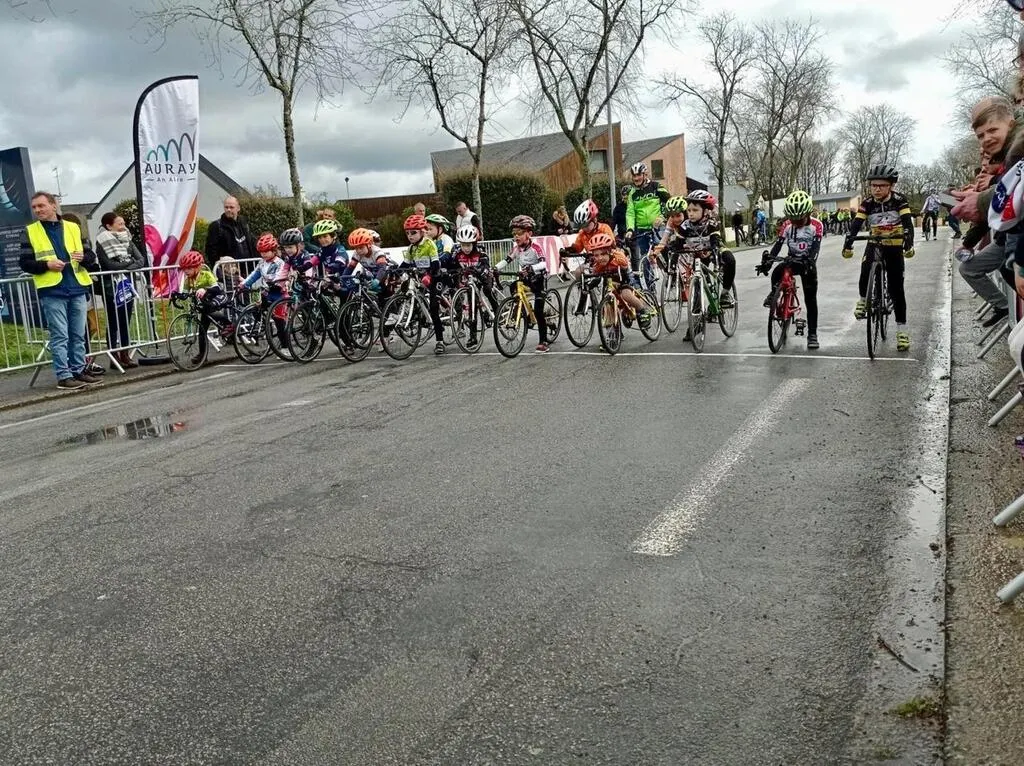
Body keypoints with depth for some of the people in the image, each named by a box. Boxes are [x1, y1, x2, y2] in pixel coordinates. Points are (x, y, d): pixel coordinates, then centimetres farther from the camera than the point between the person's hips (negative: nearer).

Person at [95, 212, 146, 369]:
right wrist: (129, 262, -6)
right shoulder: (102, 244, -6)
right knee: (113, 324, 0)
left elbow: (141, 260, 2)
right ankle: (114, 357, 5)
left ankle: (125, 355, 15)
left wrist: (124, 267, -13)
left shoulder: (127, 241, 10)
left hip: (126, 286, 5)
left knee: (126, 322, 8)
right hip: (111, 289, -5)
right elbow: (109, 265, -18)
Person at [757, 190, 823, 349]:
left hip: (808, 264, -2)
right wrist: (768, 258, -30)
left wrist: (808, 261, -45)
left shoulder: (816, 225, -16)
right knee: (777, 272, -33)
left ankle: (812, 333, 5)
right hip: (791, 261, 2)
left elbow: (815, 247, -27)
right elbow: (778, 243, -14)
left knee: (810, 299, -3)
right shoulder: (787, 225, -8)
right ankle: (774, 293, -2)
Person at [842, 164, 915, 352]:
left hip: (894, 247, -1)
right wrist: (848, 245, -34)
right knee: (865, 272, -29)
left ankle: (902, 330, 5)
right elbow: (856, 225, -17)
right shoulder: (867, 204, -9)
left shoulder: (899, 201, -14)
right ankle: (863, 300, 3)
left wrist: (909, 245, -40)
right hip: (874, 245, 1)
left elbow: (908, 223, -23)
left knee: (896, 288, -3)